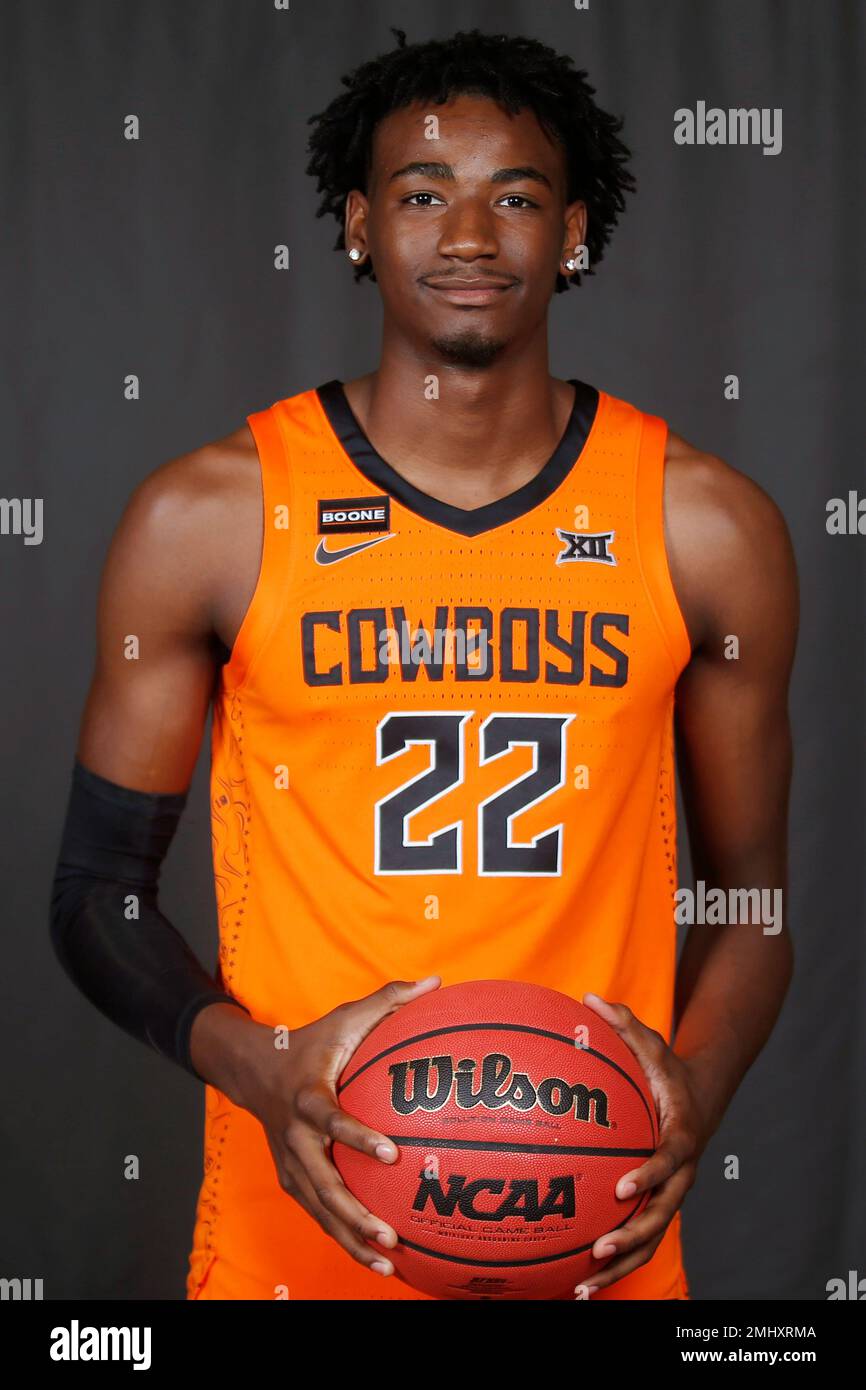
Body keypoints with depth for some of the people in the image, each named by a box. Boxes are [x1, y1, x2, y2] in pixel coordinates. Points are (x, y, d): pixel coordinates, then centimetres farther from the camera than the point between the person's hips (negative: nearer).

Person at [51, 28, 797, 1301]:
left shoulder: (706, 526, -1)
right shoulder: (205, 517, -5)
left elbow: (750, 894, 6)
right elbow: (99, 893, 1)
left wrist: (699, 1080, -12)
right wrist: (257, 1063, -16)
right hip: (298, 1218, -1)